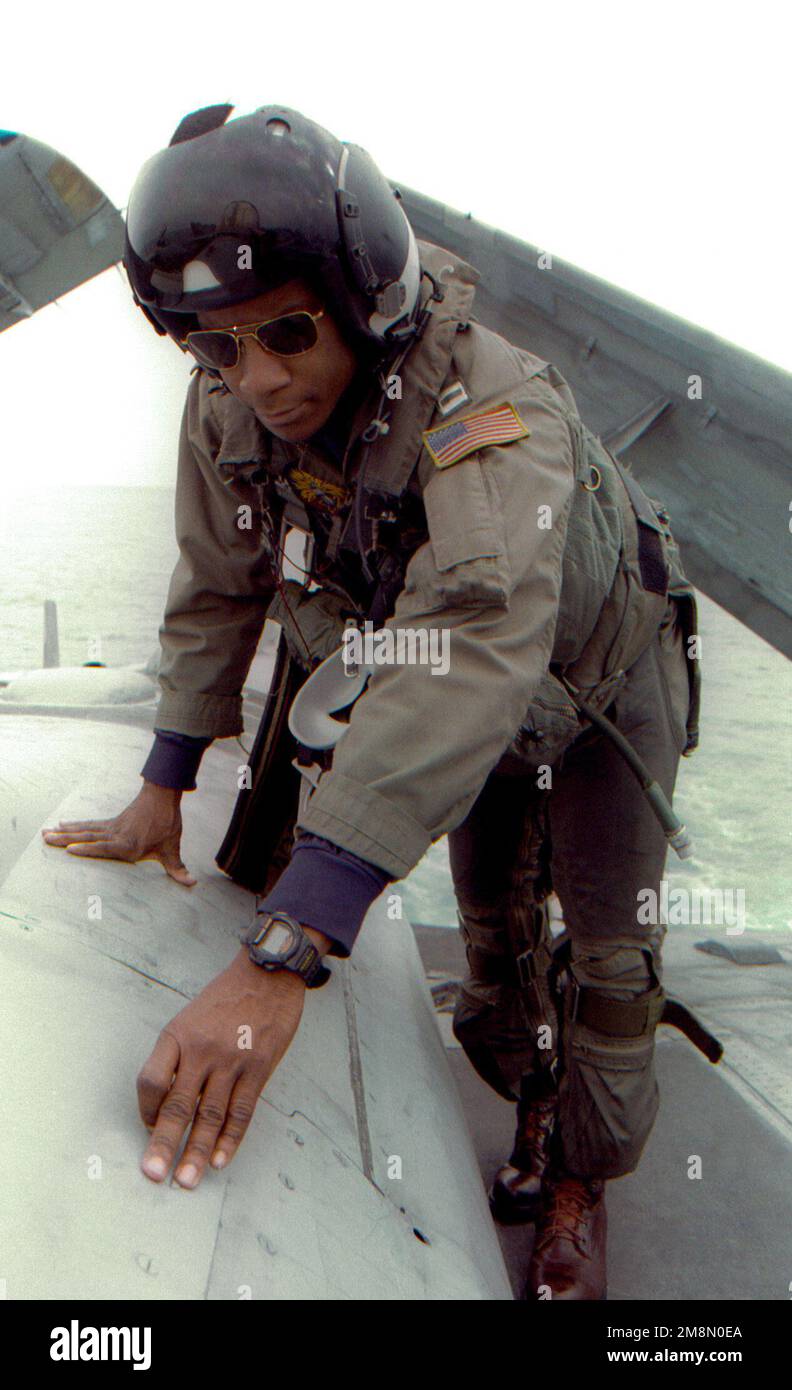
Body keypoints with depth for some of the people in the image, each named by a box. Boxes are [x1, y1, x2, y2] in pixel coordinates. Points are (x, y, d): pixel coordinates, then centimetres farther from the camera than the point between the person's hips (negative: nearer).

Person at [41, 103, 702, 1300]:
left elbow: (475, 656, -58)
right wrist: (163, 790, -12)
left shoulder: (493, 416, -44)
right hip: (482, 700, 5)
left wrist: (280, 958, -65)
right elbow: (219, 590, -8)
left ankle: (581, 1180, 28)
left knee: (606, 952, 3)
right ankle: (532, 1100, 43)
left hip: (601, 672, -5)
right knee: (492, 916, 17)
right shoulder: (229, 411, -23)